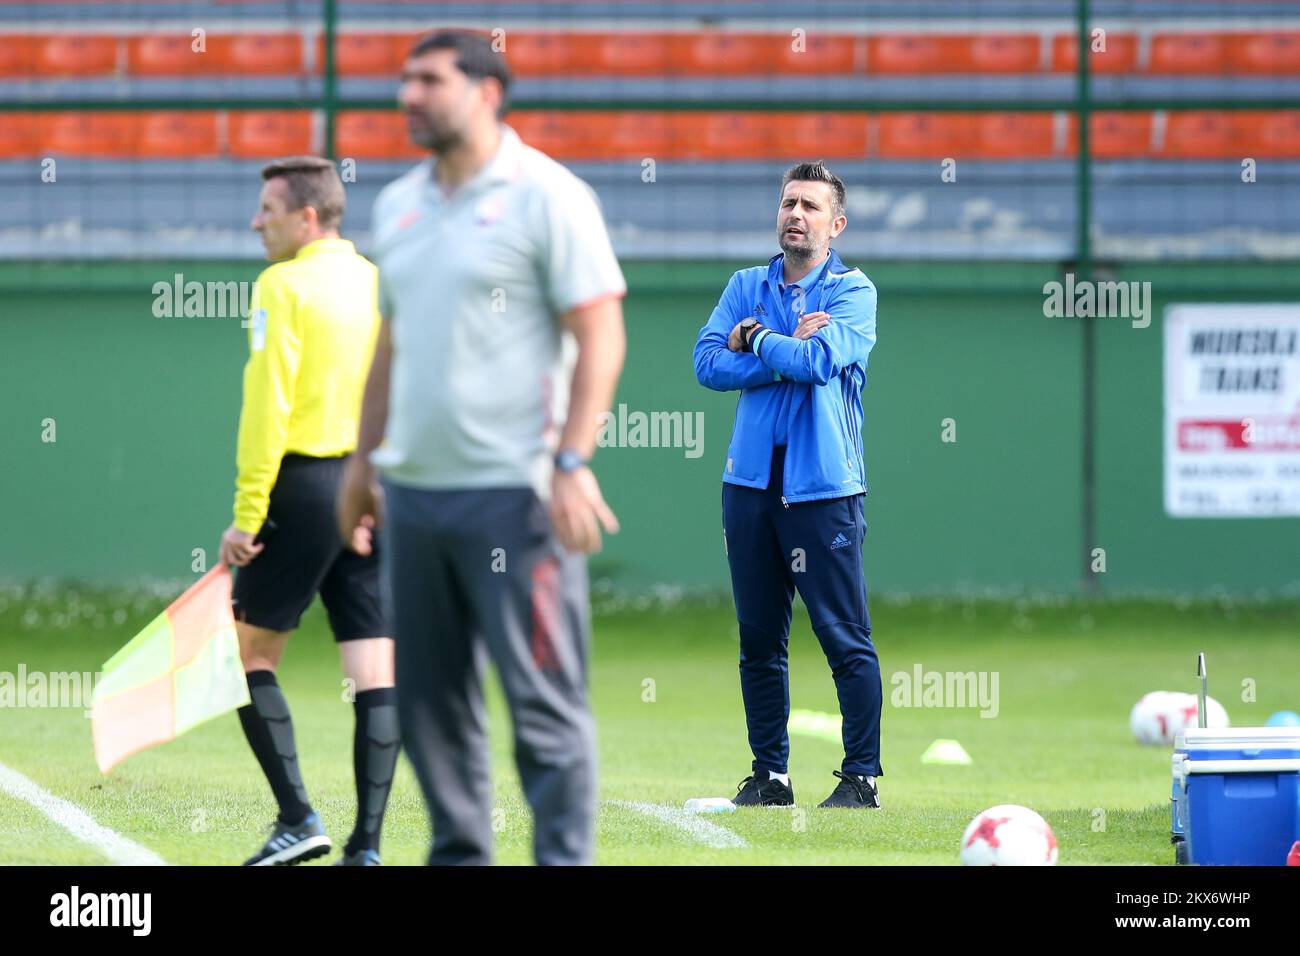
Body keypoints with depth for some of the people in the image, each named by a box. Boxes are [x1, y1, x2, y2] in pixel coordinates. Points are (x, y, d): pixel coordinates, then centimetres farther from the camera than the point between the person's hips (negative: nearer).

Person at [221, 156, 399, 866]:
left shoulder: (284, 286, -8)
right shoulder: (385, 286, 10)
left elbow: (267, 406, -13)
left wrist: (246, 515, -12)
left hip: (304, 485, -6)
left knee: (250, 653, 8)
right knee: (376, 674, 2)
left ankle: (297, 818, -2)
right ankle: (366, 846, -2)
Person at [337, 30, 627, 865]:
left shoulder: (547, 196, -6)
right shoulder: (399, 204, 15)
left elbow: (601, 335, -10)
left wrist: (573, 462, -18)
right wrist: (365, 457, 21)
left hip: (513, 492, -7)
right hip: (414, 487, 7)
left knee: (544, 698, -8)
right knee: (429, 696, 9)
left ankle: (564, 859, -5)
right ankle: (460, 858, 18)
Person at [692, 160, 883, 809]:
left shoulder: (852, 292, 2)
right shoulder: (747, 287, 14)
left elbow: (822, 360, -16)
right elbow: (708, 362, 0)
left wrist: (753, 339, -3)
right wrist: (787, 352, -9)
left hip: (823, 487, -4)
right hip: (751, 481, 4)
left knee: (846, 637, -6)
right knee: (759, 638, 7)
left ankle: (861, 775, -3)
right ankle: (769, 774, 14)